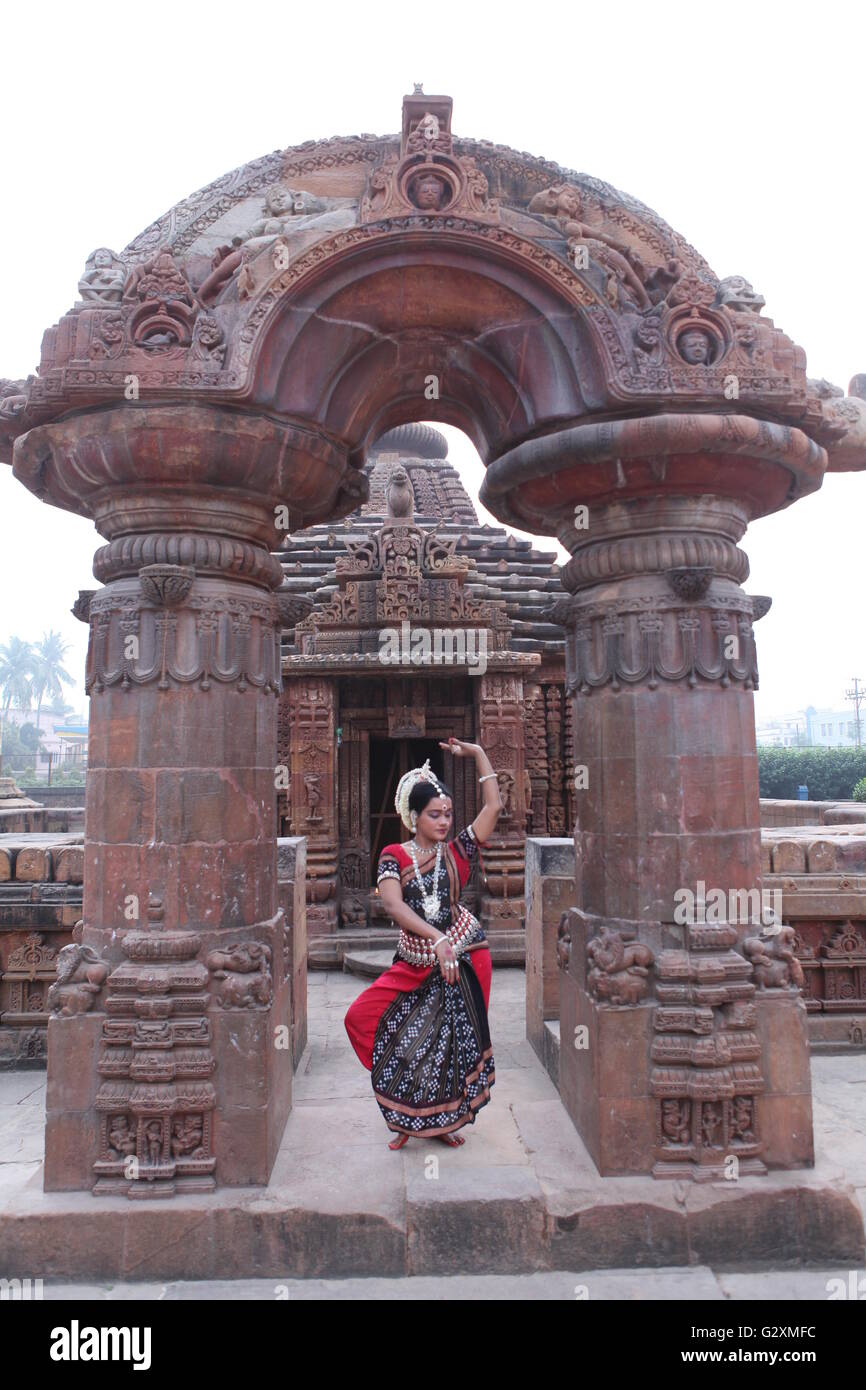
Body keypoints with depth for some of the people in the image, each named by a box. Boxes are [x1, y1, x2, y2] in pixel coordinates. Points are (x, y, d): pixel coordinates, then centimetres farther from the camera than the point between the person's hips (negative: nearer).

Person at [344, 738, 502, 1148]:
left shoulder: (456, 852, 2)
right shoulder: (394, 856, -3)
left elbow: (493, 806, -2)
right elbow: (393, 904, -20)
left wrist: (476, 753, -2)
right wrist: (437, 937, -33)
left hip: (462, 958, 0)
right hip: (414, 961, 0)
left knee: (453, 1041, 5)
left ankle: (444, 1120, 29)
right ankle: (408, 1119, 11)